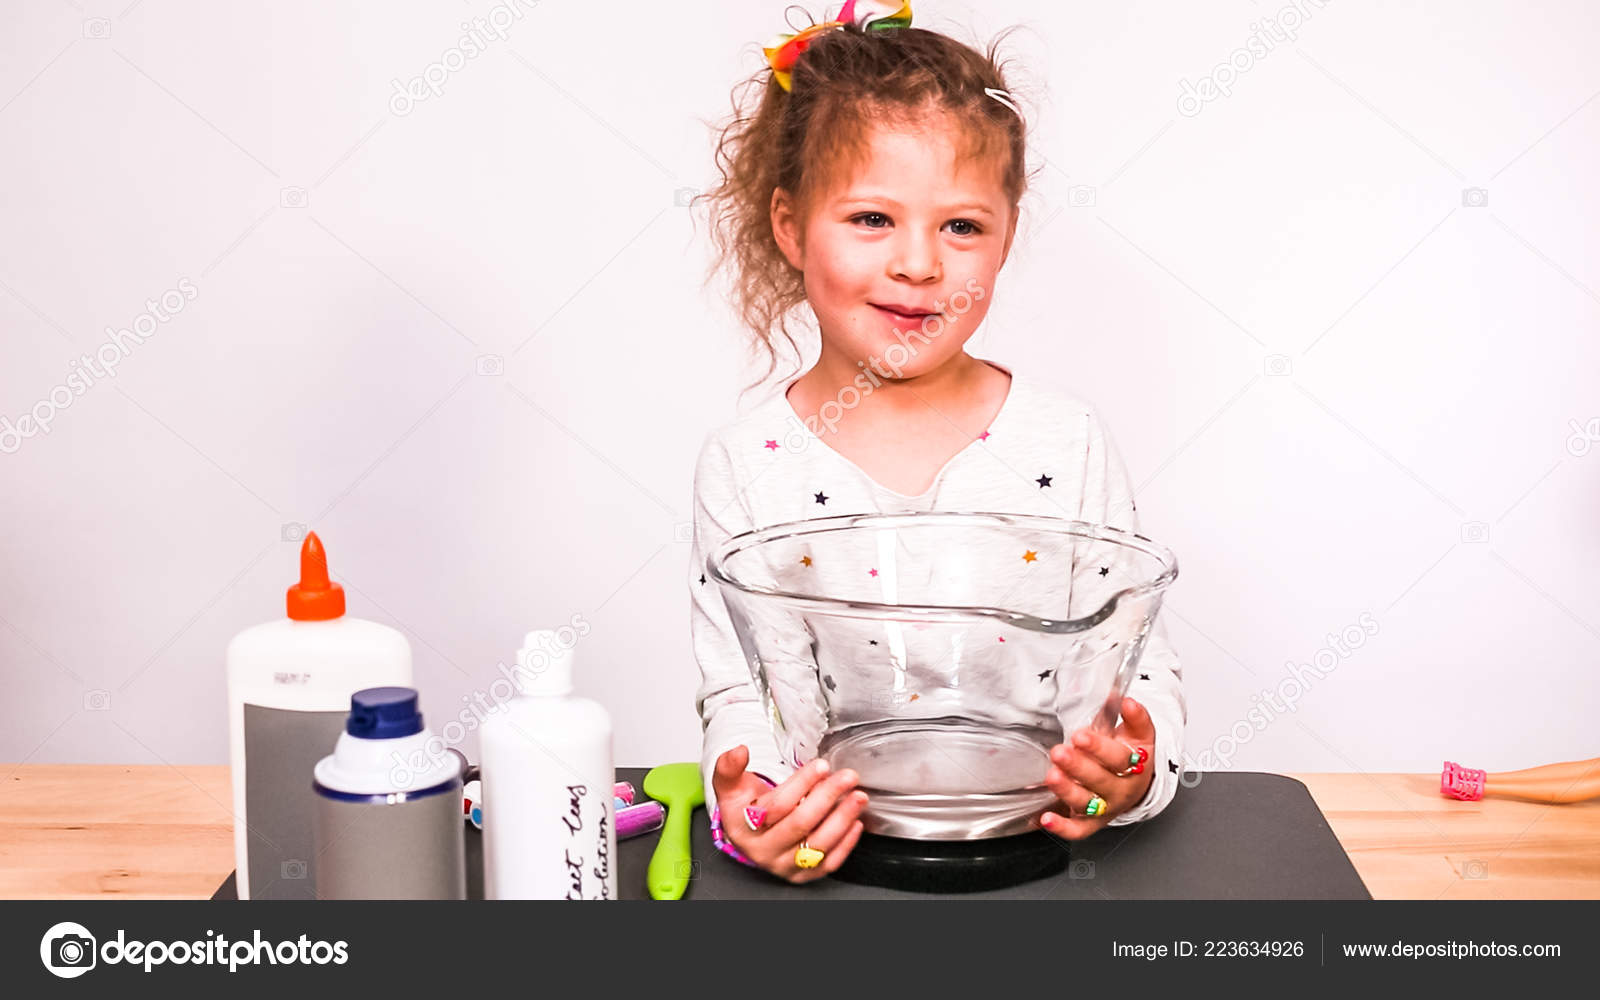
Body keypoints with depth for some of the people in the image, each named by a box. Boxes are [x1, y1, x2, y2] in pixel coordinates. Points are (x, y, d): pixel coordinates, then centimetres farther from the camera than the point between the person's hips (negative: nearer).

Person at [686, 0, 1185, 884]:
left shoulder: (1067, 443, -1)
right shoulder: (743, 465, -2)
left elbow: (1140, 661, 2)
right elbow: (737, 691, -1)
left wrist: (1135, 769, -19)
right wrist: (748, 802, -21)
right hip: (827, 863, 0)